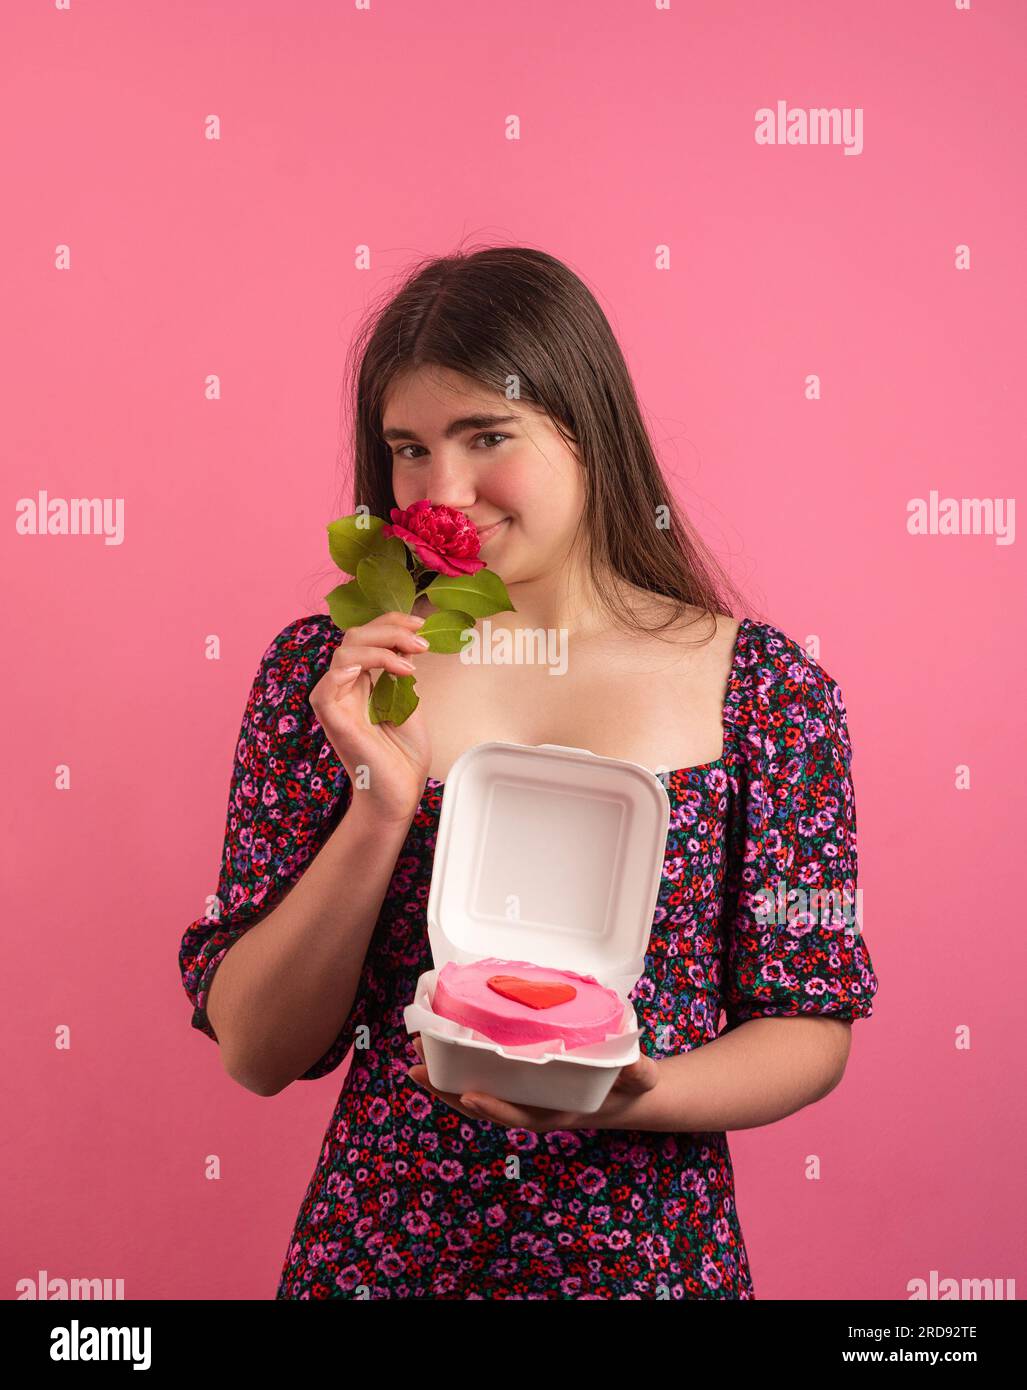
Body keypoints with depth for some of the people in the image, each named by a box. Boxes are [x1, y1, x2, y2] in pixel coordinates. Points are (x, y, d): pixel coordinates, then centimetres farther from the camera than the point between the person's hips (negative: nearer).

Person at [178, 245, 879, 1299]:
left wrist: (631, 1093, -22)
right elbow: (256, 1054, -7)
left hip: (648, 1250, 0)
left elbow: (811, 1029, -4)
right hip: (377, 1247, 1)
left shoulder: (762, 687, -8)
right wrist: (383, 806, -20)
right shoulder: (326, 672, -6)